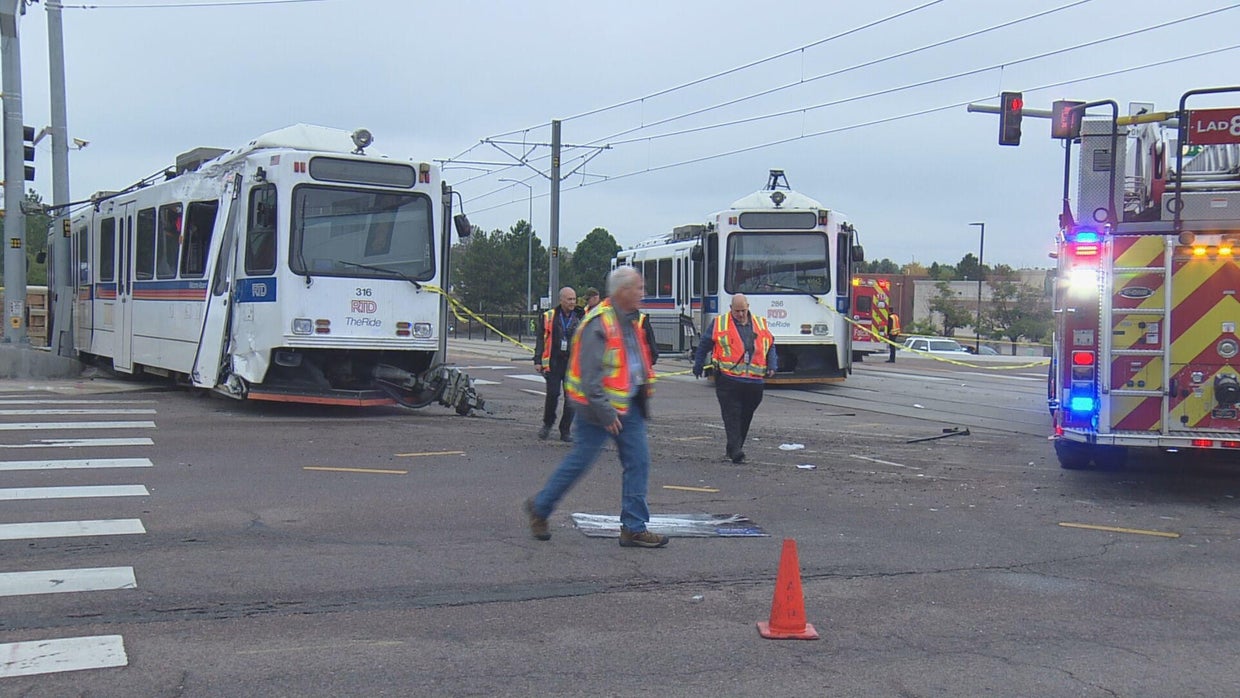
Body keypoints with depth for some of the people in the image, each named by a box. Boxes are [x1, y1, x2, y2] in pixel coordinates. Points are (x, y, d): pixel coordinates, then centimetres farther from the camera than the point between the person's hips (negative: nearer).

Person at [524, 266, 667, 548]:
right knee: (579, 461, 2)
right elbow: (590, 374, -23)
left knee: (638, 461, 3)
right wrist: (605, 412, -23)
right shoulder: (599, 324, -20)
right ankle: (539, 508, 22)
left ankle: (634, 528, 9)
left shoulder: (629, 320, 10)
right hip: (600, 407, -9)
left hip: (628, 405, 9)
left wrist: (643, 392, 19)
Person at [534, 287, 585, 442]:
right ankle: (547, 424, 20)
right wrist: (538, 360, 1)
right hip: (554, 362, -1)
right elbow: (541, 339, 7)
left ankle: (565, 431, 10)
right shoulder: (550, 317, 4)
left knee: (571, 398, 0)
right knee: (552, 394, -4)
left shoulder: (581, 317, 6)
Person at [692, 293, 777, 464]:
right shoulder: (719, 324, 3)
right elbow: (704, 344, 10)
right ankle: (735, 451, -12)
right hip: (728, 379, -4)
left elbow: (770, 346, 20)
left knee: (746, 416, 10)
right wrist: (698, 365, 8)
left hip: (754, 381, 4)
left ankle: (735, 448, 23)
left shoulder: (760, 324, 13)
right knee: (732, 416, -9)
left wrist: (772, 366, 6)